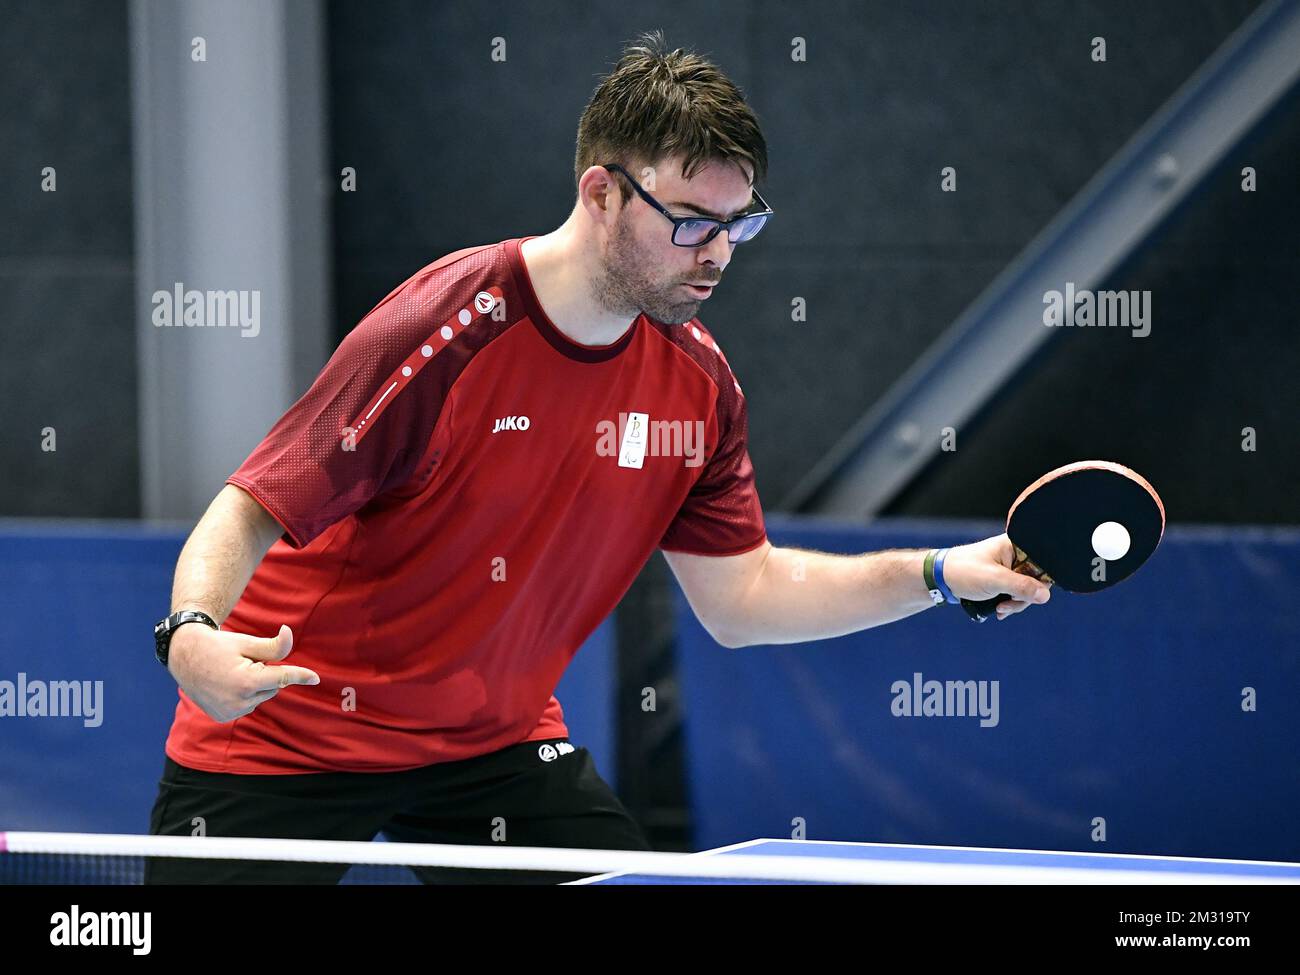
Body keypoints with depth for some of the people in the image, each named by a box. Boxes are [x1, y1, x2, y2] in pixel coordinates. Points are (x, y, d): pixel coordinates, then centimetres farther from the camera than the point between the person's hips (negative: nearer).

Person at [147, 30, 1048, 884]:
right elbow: (254, 508, -22)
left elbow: (739, 596, 4)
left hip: (496, 742, 5)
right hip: (287, 731, -5)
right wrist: (193, 634, -42)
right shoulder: (446, 331, -24)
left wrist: (942, 575, -6)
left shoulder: (700, 382, -5)